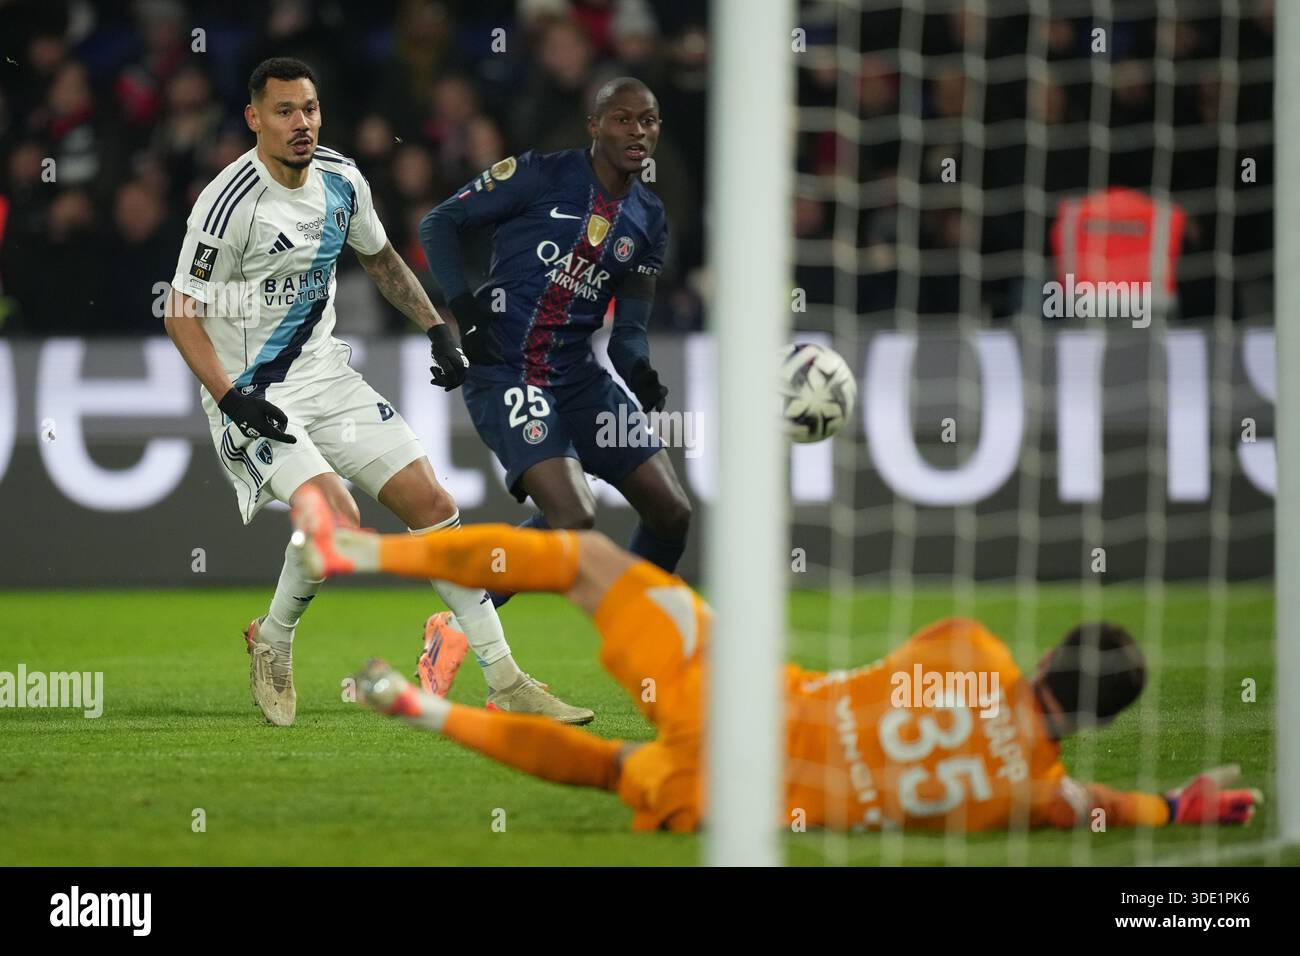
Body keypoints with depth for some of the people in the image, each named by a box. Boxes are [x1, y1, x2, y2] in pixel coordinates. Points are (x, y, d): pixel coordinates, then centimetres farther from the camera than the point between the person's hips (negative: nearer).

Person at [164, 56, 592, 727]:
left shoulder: (340, 179, 1)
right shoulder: (231, 202, -20)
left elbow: (379, 258, 20)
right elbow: (182, 314, -17)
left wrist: (437, 331, 12)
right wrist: (230, 398, -27)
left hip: (324, 371, 7)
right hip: (254, 394, -7)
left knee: (431, 504, 1)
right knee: (337, 520, -27)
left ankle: (505, 683, 7)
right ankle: (272, 644, 3)